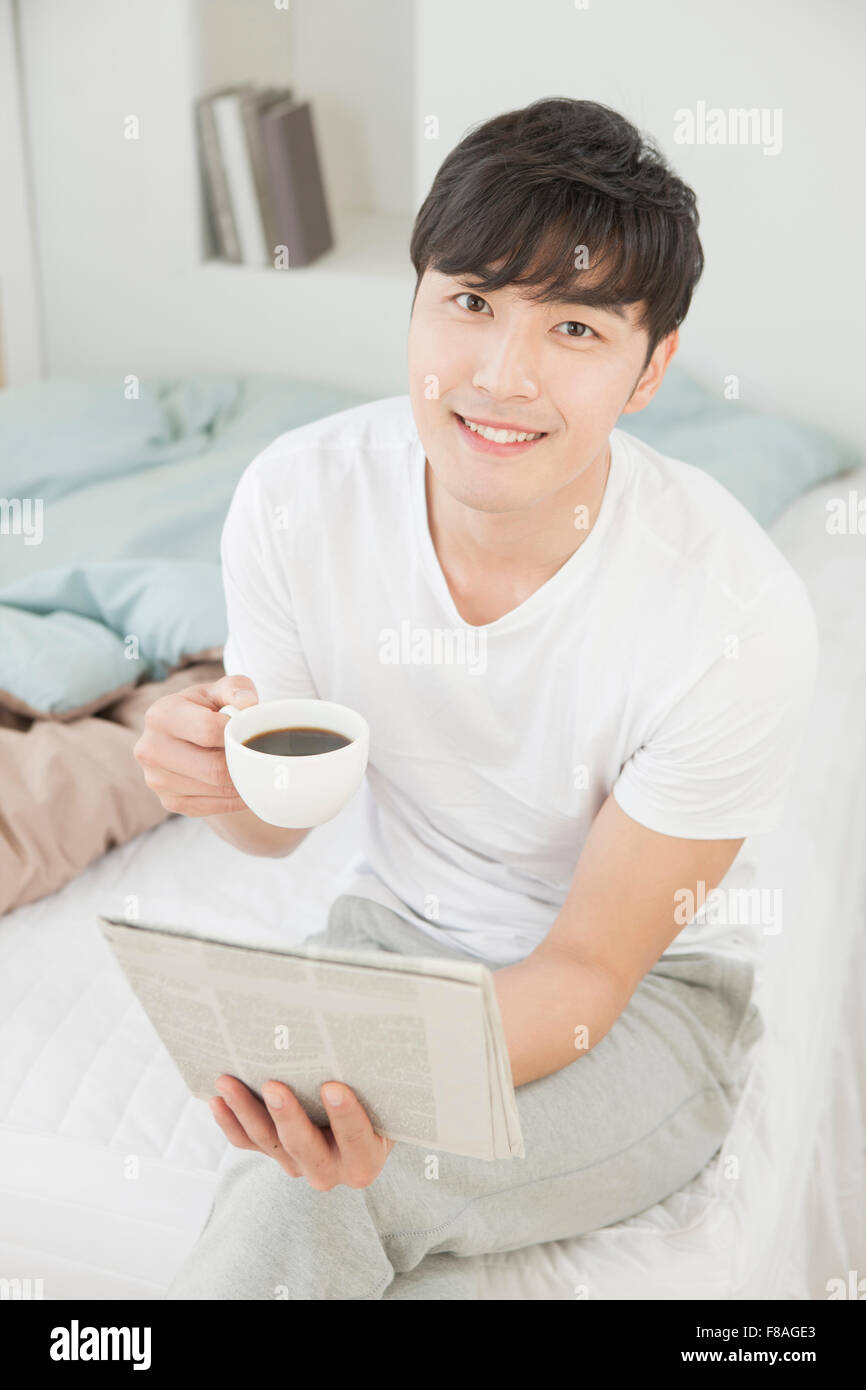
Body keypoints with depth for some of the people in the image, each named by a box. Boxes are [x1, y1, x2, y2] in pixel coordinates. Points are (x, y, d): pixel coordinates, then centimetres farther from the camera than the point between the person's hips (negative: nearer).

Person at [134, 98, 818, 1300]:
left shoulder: (738, 616, -27)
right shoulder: (298, 494, -16)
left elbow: (588, 969, -19)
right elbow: (281, 823, -3)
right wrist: (218, 771, -28)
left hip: (646, 990, -2)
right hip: (397, 929, 3)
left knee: (301, 1201, -24)